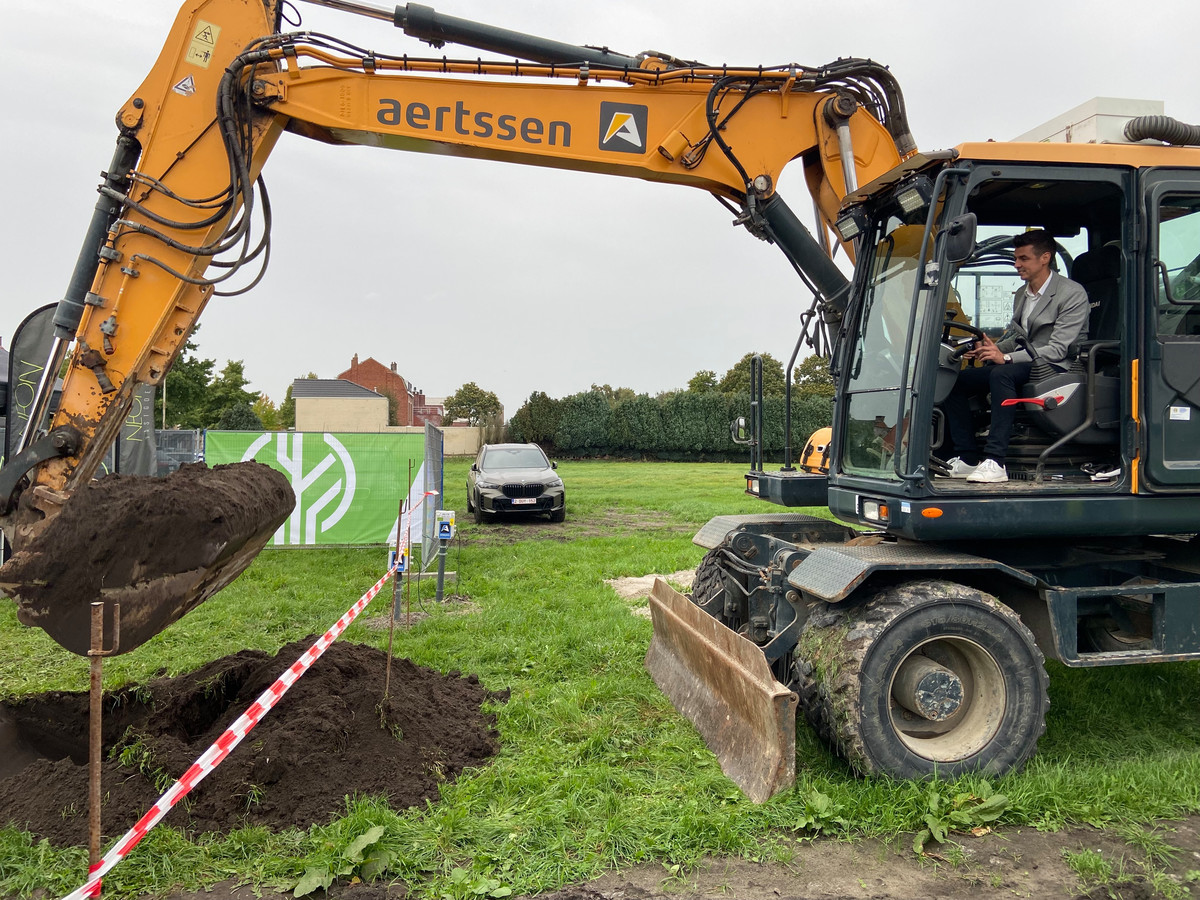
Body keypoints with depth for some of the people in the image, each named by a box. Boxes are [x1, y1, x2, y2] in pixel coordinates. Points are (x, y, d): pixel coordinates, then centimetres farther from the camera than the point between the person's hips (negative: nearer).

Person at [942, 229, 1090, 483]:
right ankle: (967, 458, -10)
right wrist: (988, 349, -2)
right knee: (956, 381, -11)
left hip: (1056, 368, -8)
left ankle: (994, 462, -40)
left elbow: (1057, 350, -17)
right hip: (1022, 365, 8)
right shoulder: (1021, 295, 17)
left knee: (1002, 374, -38)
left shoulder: (1073, 294, -8)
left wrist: (1006, 357, -26)